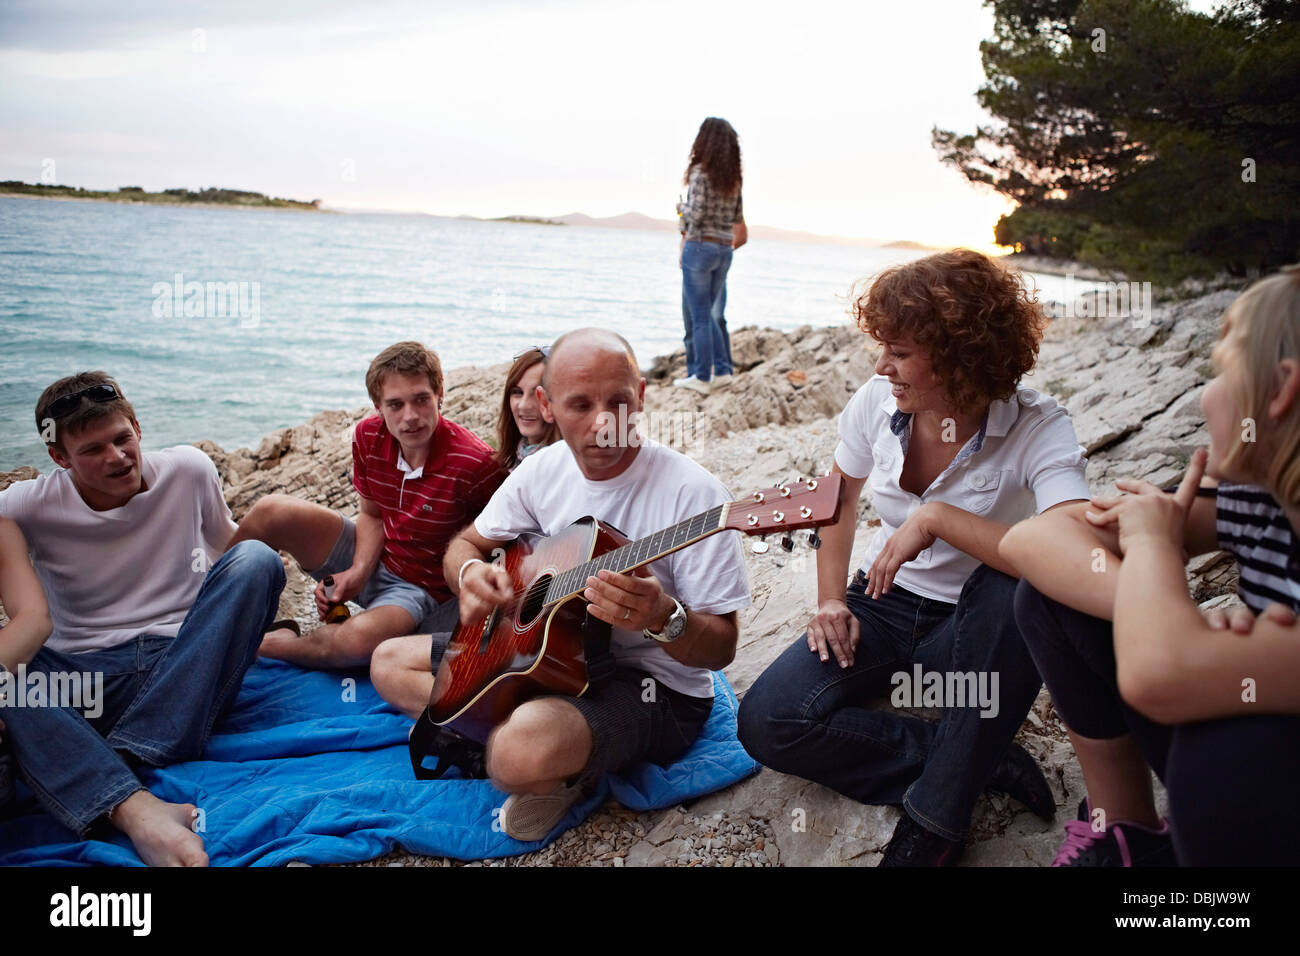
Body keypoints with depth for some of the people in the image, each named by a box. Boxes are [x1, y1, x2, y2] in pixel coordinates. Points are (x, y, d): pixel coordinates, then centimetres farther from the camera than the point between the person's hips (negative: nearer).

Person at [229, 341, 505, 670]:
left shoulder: (475, 464, -28)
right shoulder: (368, 436, -10)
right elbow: (372, 514, 4)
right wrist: (358, 572, -12)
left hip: (423, 587, -5)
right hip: (370, 557, 5)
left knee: (358, 638, -37)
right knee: (271, 512, -13)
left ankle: (265, 644, -4)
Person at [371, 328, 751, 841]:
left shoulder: (690, 492, -23)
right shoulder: (541, 471, -3)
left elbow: (720, 649, -19)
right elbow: (467, 543, 12)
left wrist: (664, 618, -42)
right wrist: (470, 574, -13)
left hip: (654, 684, -7)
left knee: (524, 749, -38)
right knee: (390, 661, 9)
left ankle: (564, 776, -3)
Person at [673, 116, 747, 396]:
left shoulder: (700, 172, -10)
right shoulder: (733, 176, 10)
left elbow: (696, 214, -15)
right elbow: (737, 216, 13)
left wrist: (682, 208, 4)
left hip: (700, 246, -7)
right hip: (725, 249, 7)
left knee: (700, 316, -2)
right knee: (714, 315, 14)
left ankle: (701, 376, 0)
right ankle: (722, 370, 12)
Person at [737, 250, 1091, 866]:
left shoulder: (1038, 429, -22)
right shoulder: (876, 402, -9)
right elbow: (840, 497, 10)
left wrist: (935, 517, -37)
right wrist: (830, 601, -1)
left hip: (976, 630, -3)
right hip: (884, 606, 4)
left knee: (1015, 595, -41)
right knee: (766, 723, -20)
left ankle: (937, 816, -23)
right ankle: (983, 764, -11)